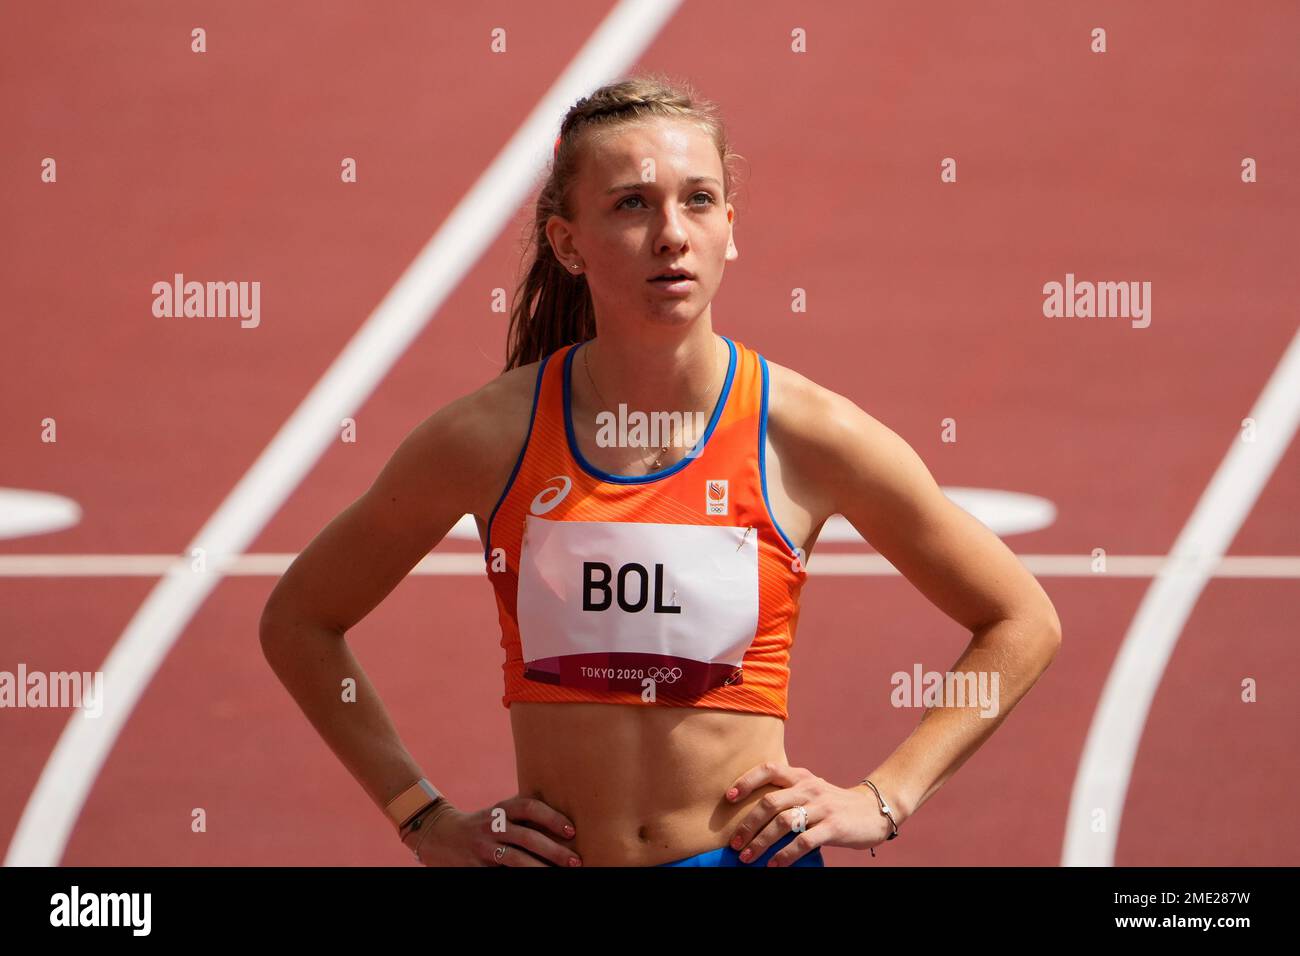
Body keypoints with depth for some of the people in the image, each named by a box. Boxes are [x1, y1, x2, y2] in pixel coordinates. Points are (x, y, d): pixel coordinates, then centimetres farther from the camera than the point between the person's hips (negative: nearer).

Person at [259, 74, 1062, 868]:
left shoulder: (809, 434, -6)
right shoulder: (488, 438, -5)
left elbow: (1023, 624, 6)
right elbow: (298, 620, 9)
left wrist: (885, 800, 0)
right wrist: (425, 818, 4)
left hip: (747, 852, -1)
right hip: (553, 857, 1)